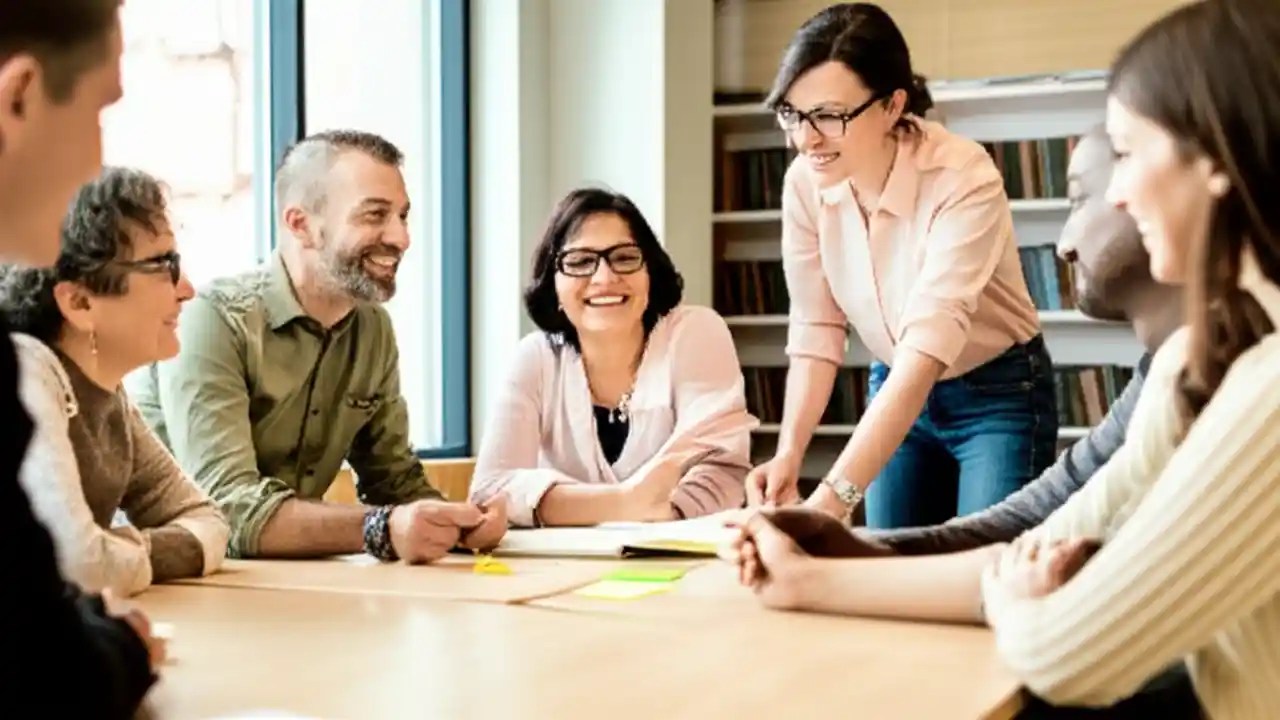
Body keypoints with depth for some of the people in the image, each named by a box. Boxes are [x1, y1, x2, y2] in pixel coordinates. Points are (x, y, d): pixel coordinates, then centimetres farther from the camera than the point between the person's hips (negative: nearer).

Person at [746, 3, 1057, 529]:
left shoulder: (963, 180, -30)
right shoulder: (805, 183, -14)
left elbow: (927, 347, -38)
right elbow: (815, 330, -9)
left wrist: (833, 498, -47)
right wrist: (789, 453, -26)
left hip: (999, 395, -4)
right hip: (897, 390, 5)